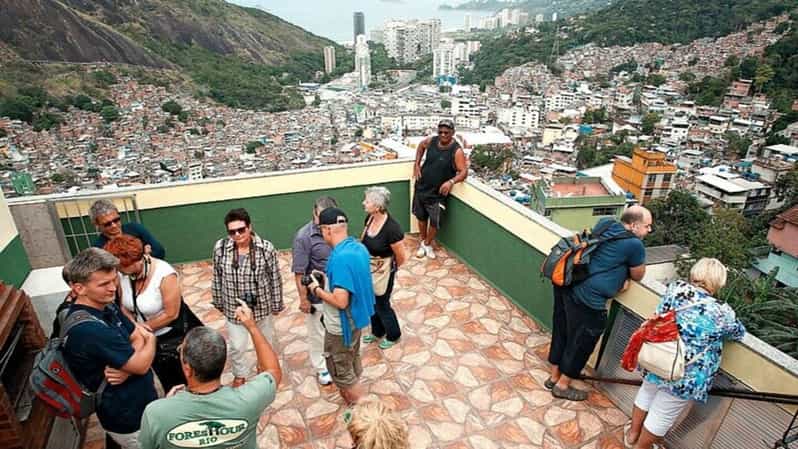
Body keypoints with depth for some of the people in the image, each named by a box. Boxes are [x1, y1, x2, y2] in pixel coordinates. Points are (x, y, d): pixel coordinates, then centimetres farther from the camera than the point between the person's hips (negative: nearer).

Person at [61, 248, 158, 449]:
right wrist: (151, 338, -6)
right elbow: (141, 365, -26)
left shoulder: (105, 305, -5)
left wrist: (127, 366, -20)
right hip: (128, 417, -8)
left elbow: (138, 337, 1)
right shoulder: (89, 329, -33)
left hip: (137, 401, 8)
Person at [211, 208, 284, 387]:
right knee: (237, 346, 16)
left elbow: (275, 278, -9)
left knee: (266, 342, 23)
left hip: (262, 306, -1)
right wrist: (219, 303, 7)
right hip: (234, 308, 1)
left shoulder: (266, 248, -20)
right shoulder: (220, 248, -15)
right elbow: (217, 278, -1)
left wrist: (277, 304, -2)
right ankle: (240, 374, 47)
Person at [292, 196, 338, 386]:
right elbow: (299, 273, -18)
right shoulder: (303, 237, -23)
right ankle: (321, 367, 37)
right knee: (317, 333, 15)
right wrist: (303, 299, -15)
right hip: (317, 296, -5)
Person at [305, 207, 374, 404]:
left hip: (341, 325, -9)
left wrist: (317, 289, -16)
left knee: (340, 370, 13)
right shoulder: (359, 247, -3)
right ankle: (354, 393, 50)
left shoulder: (340, 258, -32)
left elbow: (340, 301, -32)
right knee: (353, 359, 29)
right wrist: (329, 280, 6)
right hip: (356, 317, 9)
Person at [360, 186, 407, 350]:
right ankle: (377, 332, 49)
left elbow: (402, 257, -21)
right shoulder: (369, 218, -10)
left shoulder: (392, 228, -32)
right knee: (371, 302, 24)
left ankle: (393, 335, 40)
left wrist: (390, 268, -2)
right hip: (369, 270, 7)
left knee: (381, 305, 14)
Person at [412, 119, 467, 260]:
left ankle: (428, 244, 29)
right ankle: (422, 242, 38)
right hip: (421, 187, 4)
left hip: (438, 193, -4)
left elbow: (464, 172, -23)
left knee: (434, 222, 2)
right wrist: (417, 165, 7)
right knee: (421, 217, 16)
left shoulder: (457, 151, -19)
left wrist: (451, 181, -41)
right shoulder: (431, 141, -5)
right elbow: (421, 146, 17)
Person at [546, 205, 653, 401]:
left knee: (561, 333, 21)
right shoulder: (634, 245, -12)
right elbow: (638, 276, 4)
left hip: (566, 285, 8)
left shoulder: (606, 223, 10)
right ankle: (562, 386, 30)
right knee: (581, 344, 13)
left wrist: (621, 276, 15)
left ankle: (554, 377, 39)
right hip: (587, 298, -8)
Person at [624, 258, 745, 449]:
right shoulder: (722, 312, -15)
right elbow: (739, 333, 8)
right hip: (685, 377, -4)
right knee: (663, 415, 17)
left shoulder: (675, 288, -8)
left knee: (646, 393, 30)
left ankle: (632, 434, 49)